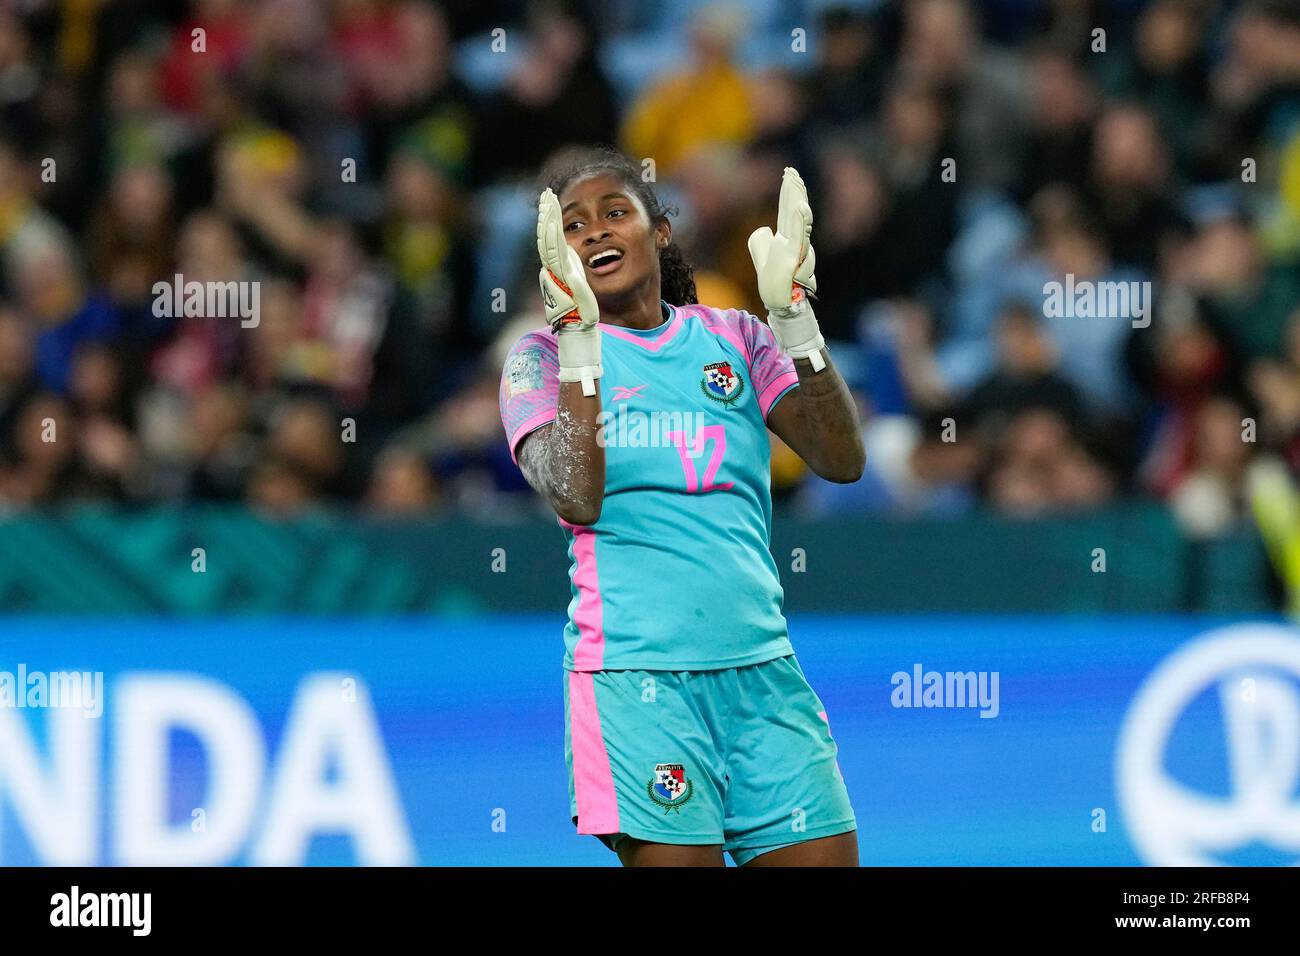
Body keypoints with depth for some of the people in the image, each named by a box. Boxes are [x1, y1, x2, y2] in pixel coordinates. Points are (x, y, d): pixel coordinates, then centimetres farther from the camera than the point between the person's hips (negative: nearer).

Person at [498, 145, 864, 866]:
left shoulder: (734, 338, 12)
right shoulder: (544, 357, 4)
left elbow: (841, 460, -1)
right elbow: (576, 498, -13)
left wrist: (794, 314, -9)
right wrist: (578, 334, -15)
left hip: (760, 664, 3)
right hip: (636, 672, -3)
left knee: (826, 858, -1)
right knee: (676, 859, -11)